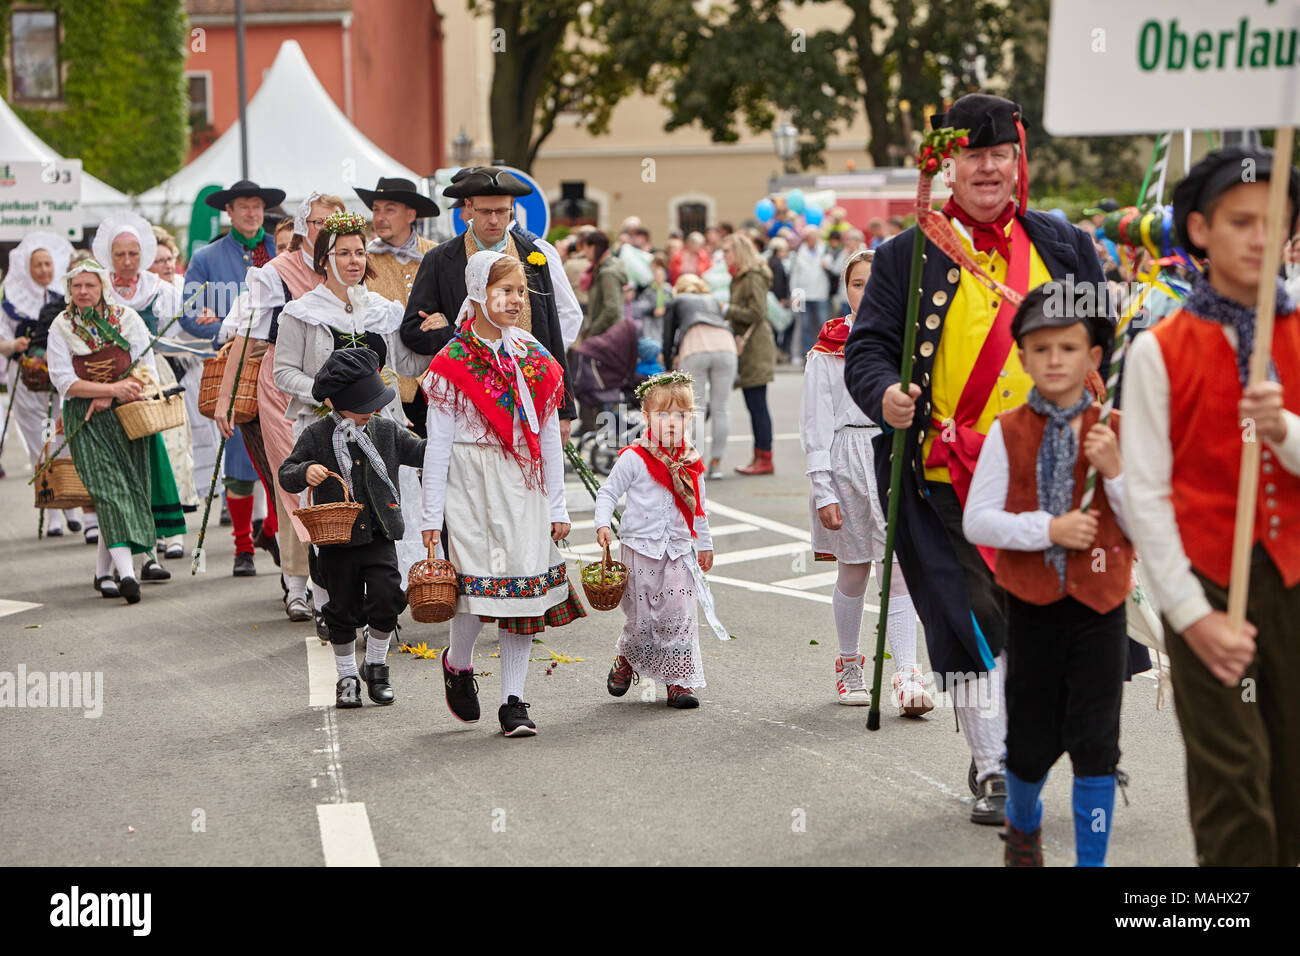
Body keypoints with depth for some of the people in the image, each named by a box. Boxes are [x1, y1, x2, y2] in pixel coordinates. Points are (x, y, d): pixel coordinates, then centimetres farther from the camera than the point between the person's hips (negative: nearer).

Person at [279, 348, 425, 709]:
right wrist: (305, 472, -21)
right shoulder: (316, 436, -3)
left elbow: (421, 452, 11)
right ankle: (347, 676, 25)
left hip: (379, 537, 1)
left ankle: (376, 666, 10)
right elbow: (285, 474, 0)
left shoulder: (387, 431, 5)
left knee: (387, 596, -13)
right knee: (344, 608, 7)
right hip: (337, 540, -1)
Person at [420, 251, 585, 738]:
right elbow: (439, 442, -3)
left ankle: (513, 701, 9)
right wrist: (431, 515, -5)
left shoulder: (536, 359, 9)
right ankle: (457, 662, 21)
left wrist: (557, 506, 10)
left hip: (524, 486, 4)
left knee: (525, 585, 1)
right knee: (478, 582, -11)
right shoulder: (452, 363, -3)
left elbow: (549, 435, 12)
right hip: (472, 484, -4)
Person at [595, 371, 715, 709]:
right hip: (640, 548, -3)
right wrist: (603, 524, -15)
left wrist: (704, 543, 23)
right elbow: (607, 492, -1)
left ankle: (680, 681, 5)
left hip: (679, 550, 3)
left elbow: (697, 509, 20)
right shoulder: (634, 458, -6)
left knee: (679, 617, -3)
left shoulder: (691, 463, 9)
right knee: (641, 619, 0)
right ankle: (625, 662, 29)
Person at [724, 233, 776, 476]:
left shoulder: (753, 278, -12)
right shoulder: (739, 278, 19)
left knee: (758, 405, -7)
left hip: (755, 347, -10)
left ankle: (765, 460, -5)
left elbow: (756, 313, -18)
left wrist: (727, 310, -14)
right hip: (745, 347, 10)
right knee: (754, 406, 11)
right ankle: (759, 457, 14)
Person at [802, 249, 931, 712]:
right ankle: (849, 667, 27)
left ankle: (907, 679, -13)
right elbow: (816, 422, -1)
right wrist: (824, 491, -7)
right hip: (848, 455, -1)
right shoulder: (828, 347, 2)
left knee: (898, 569, -8)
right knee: (852, 571, 10)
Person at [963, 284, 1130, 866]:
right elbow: (976, 521, -8)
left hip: (1099, 607, 0)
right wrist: (1049, 529, -19)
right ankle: (1023, 824, 43)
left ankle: (1092, 860, 9)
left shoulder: (1116, 431, -1)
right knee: (1031, 744, 11)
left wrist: (1113, 471, -16)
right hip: (1032, 606, 0)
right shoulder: (1007, 433, -4)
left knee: (1094, 743, -5)